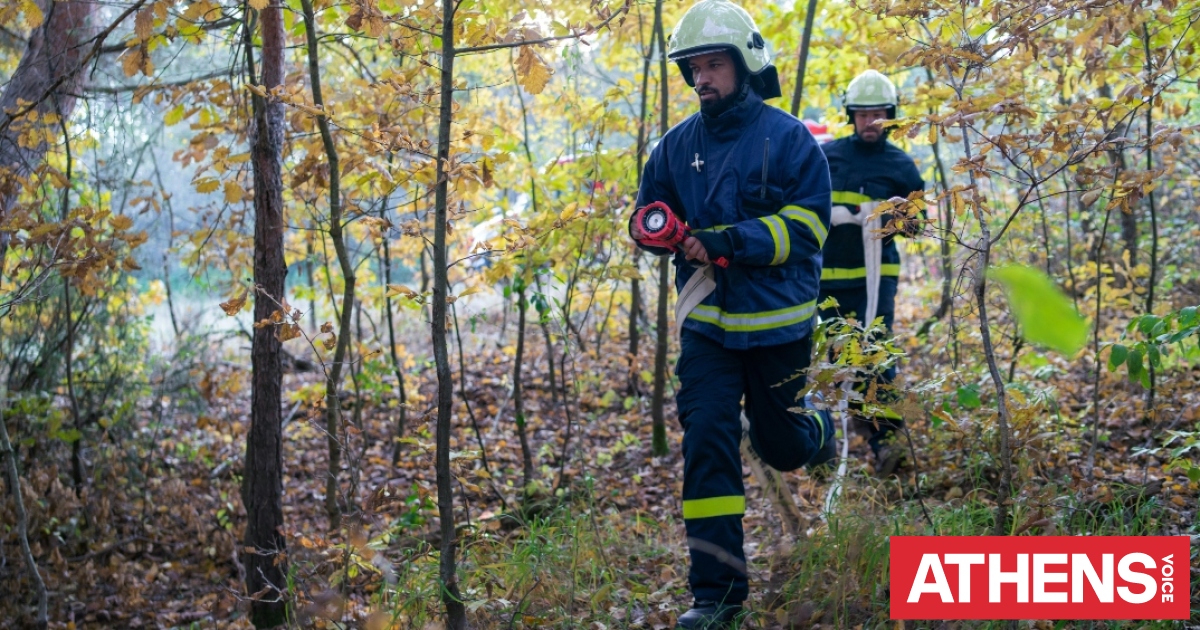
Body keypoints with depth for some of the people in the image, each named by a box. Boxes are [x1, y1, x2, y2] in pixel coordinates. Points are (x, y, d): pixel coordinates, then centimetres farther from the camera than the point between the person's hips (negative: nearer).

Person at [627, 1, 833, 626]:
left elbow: (807, 225, -13)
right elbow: (648, 218, 13)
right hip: (707, 321, 2)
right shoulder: (678, 144, 4)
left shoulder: (787, 138, -8)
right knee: (706, 440, -10)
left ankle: (818, 430, 53)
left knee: (781, 445, 13)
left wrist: (732, 241, -24)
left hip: (777, 322, -2)